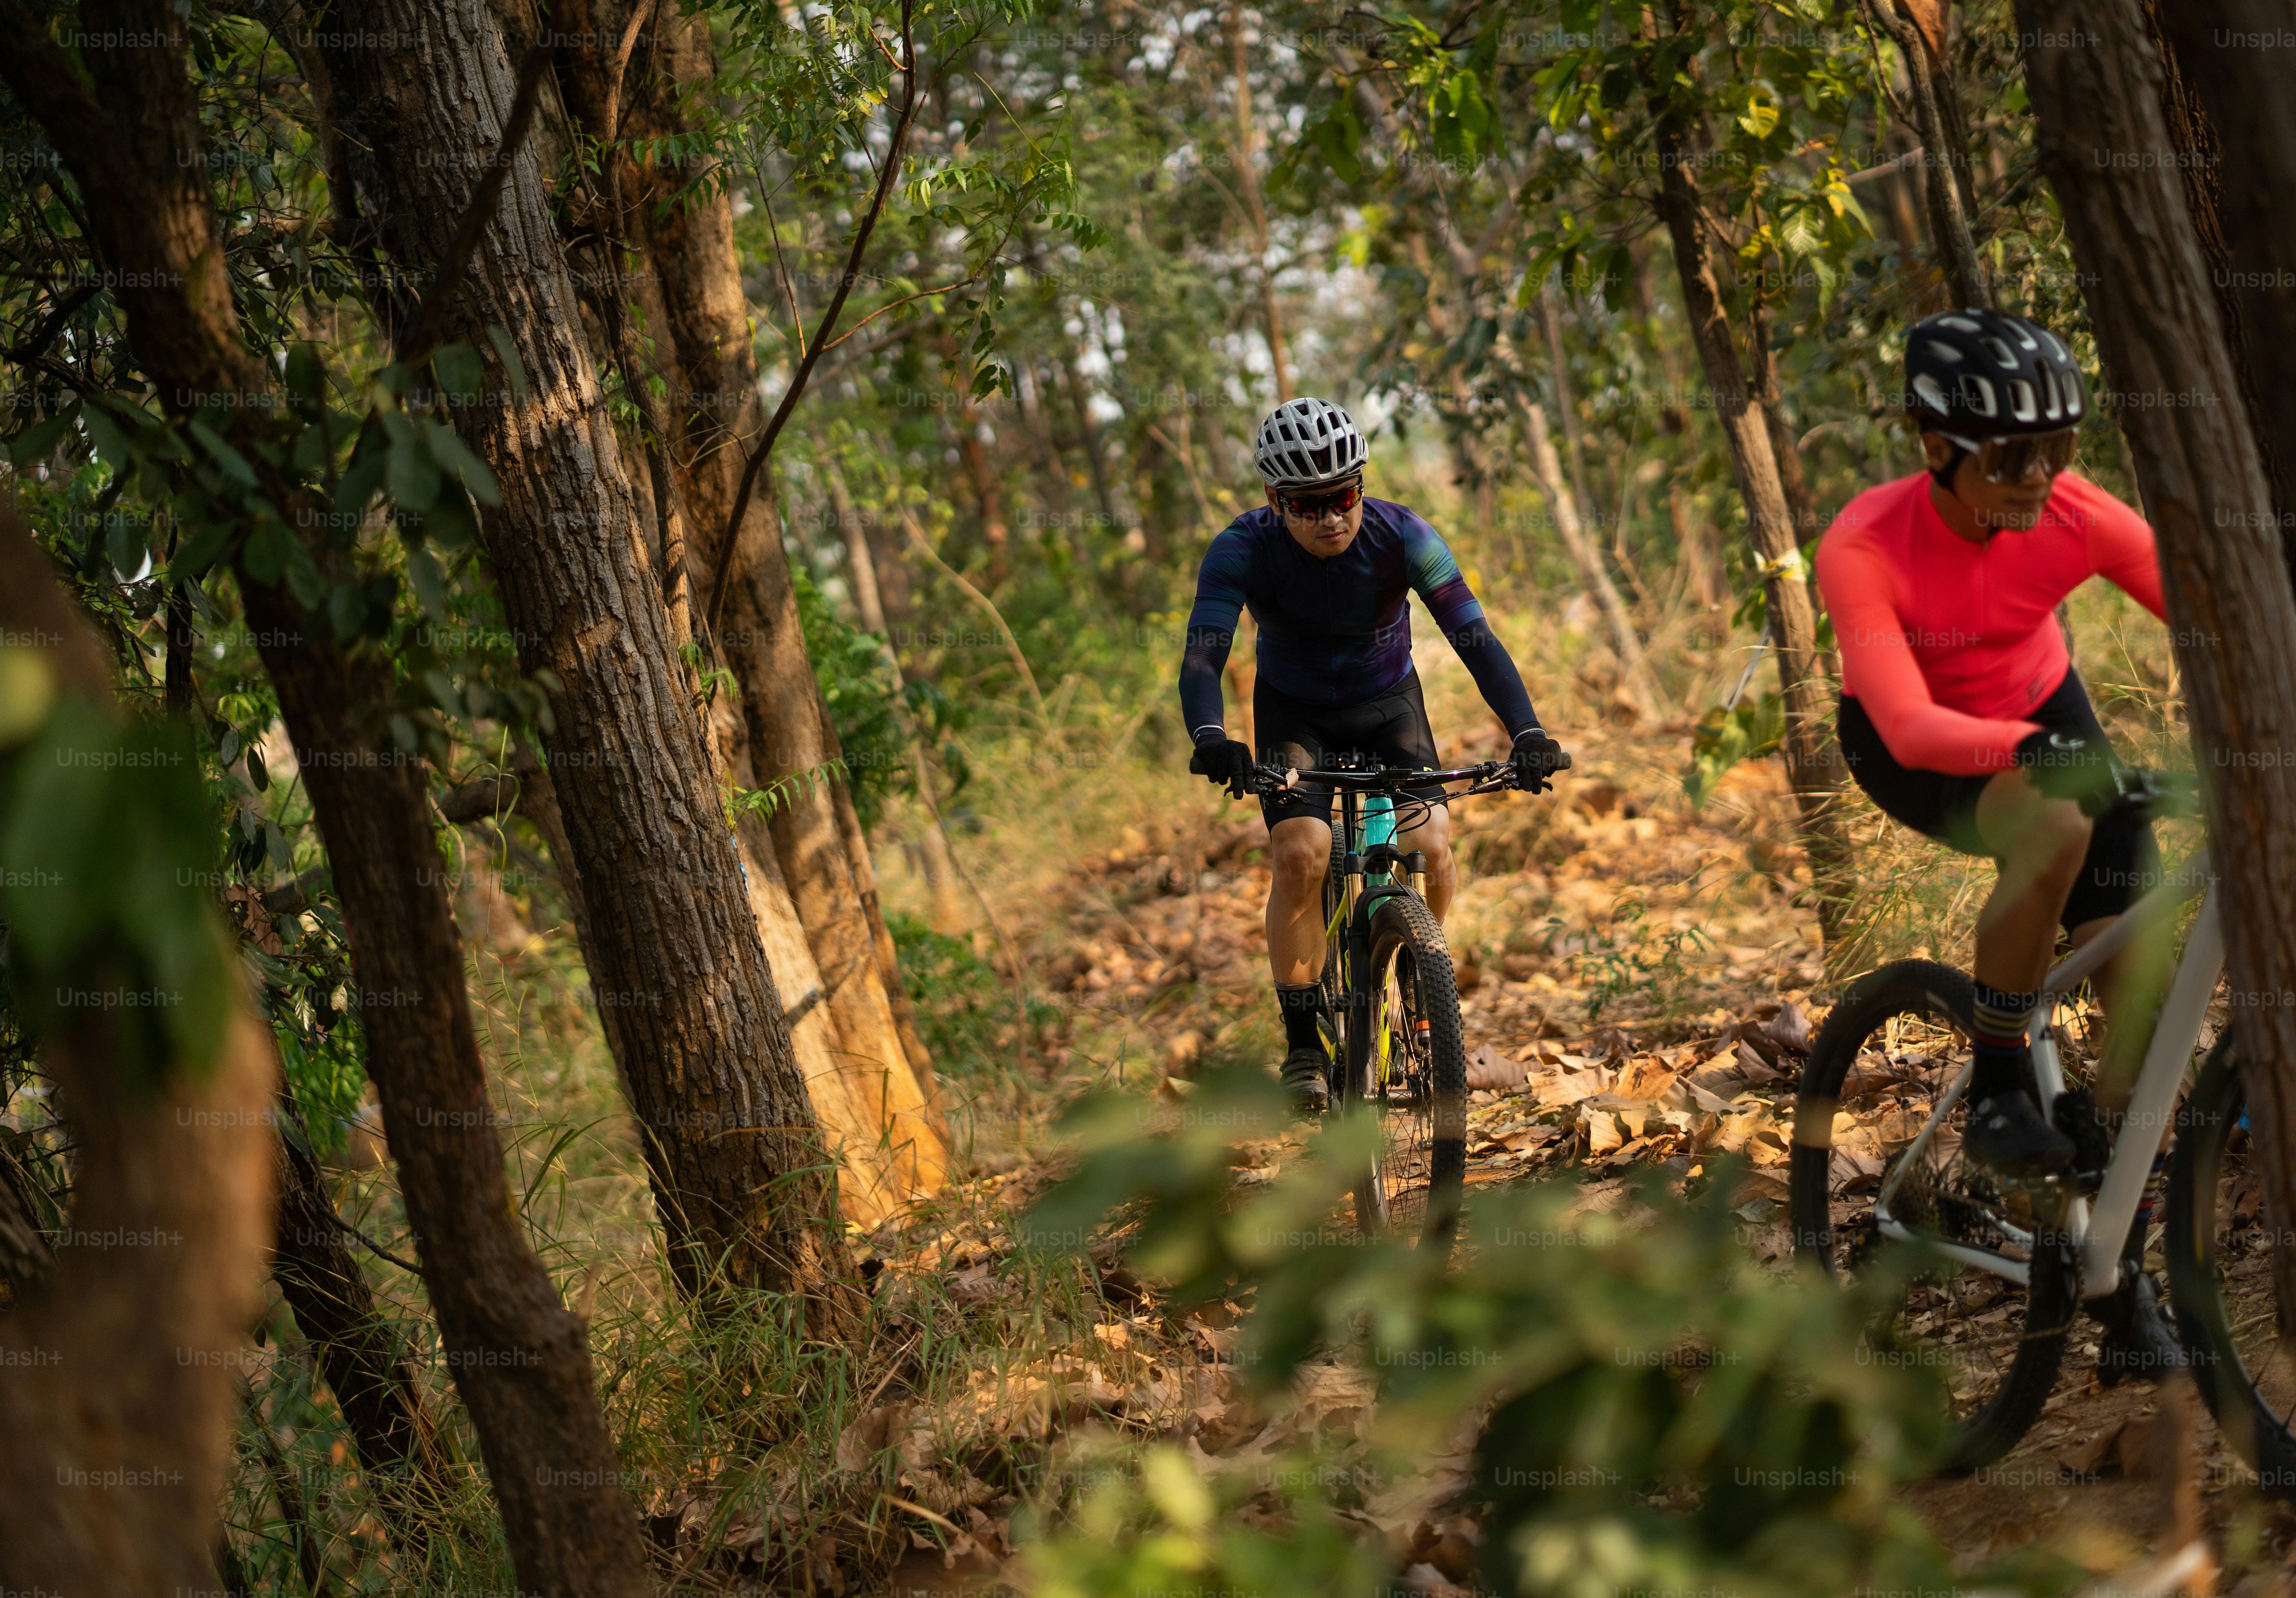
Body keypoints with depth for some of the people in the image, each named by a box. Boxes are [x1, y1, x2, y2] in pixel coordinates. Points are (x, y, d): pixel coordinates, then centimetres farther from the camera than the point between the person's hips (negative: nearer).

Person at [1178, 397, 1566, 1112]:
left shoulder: (1403, 537, -26)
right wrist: (1210, 737, -57)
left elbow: (1475, 638, -30)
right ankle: (1303, 1042, -11)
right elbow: (1202, 656, -37)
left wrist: (1527, 732, -43)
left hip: (1388, 704, 1)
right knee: (1301, 855, -24)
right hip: (1294, 711, -1)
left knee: (1430, 848, -18)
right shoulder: (1243, 550, -27)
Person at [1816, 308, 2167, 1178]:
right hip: (1907, 742, -3)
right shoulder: (1863, 546, -33)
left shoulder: (2079, 518, -25)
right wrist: (2028, 750, -61)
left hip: (2040, 711, 4)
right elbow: (1911, 725, -43)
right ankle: (1996, 1091, -19)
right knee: (2054, 827, -36)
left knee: (2139, 986, -16)